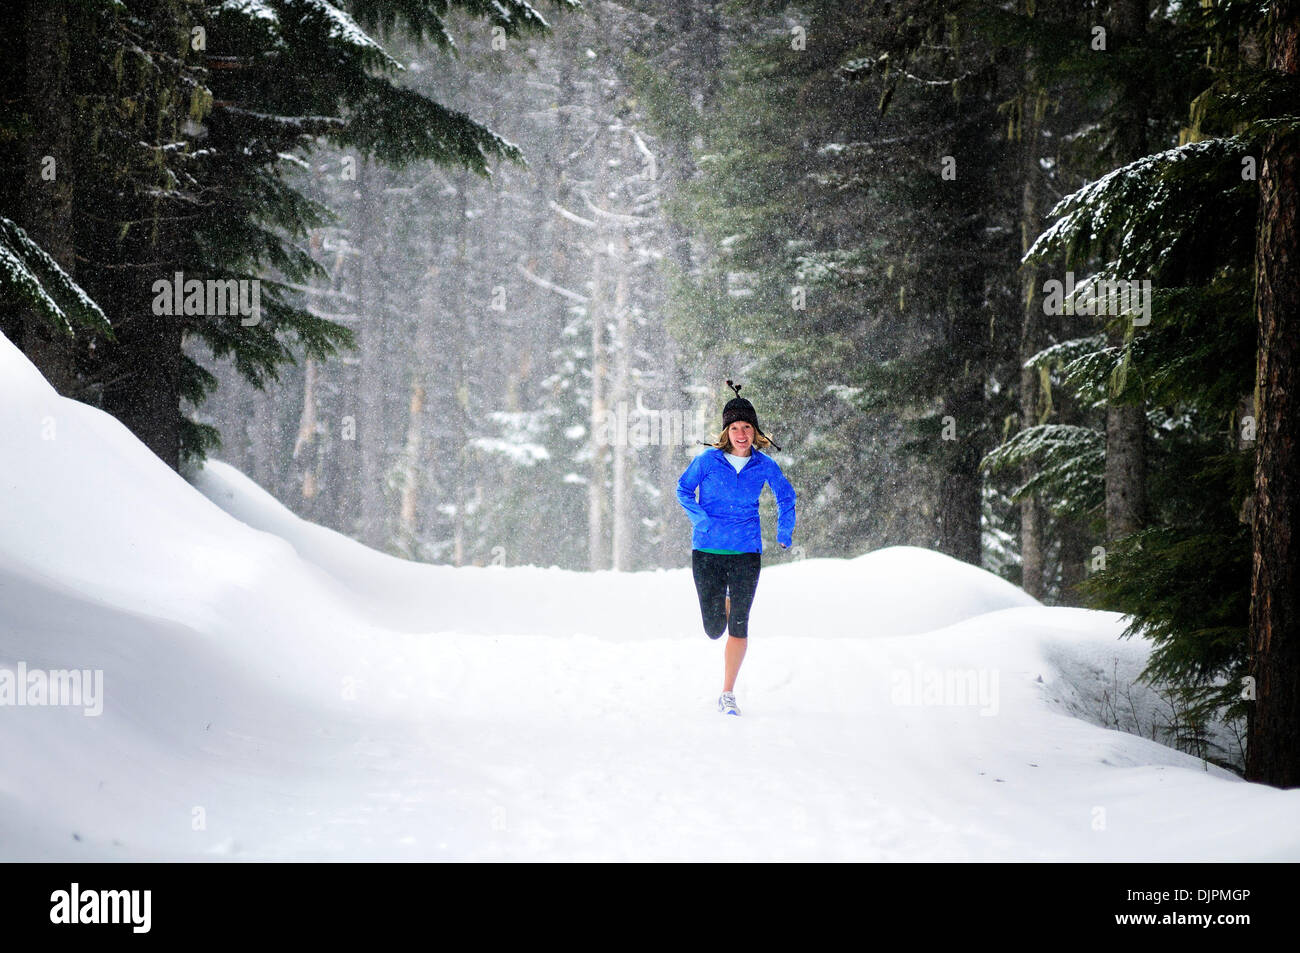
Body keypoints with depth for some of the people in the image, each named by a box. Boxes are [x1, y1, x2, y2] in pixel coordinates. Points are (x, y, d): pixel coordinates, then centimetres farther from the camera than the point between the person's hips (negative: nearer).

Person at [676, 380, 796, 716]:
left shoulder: (764, 466, 1)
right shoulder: (708, 460, -4)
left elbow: (786, 495, 20)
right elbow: (683, 490, 9)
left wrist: (785, 530, 15)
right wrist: (703, 520, -5)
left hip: (746, 552, 0)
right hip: (707, 552, 0)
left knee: (739, 626, -7)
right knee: (713, 629, 1)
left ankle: (728, 695, 2)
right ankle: (721, 603, 39)